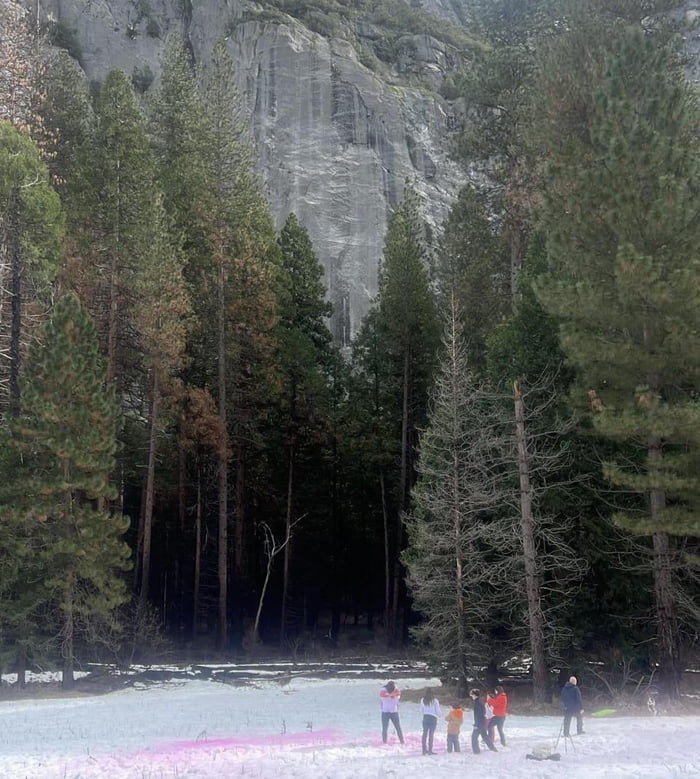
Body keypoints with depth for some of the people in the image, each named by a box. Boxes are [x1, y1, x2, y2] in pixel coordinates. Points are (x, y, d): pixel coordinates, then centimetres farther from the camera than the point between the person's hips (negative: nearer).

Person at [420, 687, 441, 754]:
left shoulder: (423, 700, -2)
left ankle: (424, 750, 15)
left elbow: (421, 710, 6)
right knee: (431, 734, 1)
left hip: (425, 718, 3)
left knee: (425, 734, 12)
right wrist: (438, 715, 15)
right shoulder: (435, 701, -12)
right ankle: (430, 750, 2)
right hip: (433, 718, -3)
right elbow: (438, 711, -6)